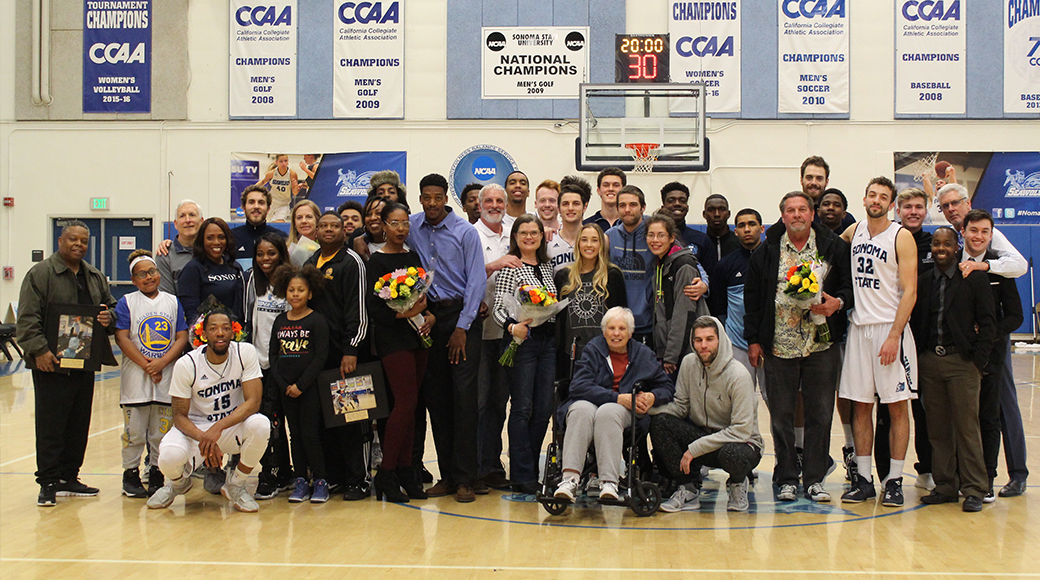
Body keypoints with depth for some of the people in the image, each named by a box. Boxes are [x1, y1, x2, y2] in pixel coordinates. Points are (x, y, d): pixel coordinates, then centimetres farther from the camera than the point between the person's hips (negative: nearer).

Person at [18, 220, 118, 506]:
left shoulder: (96, 277, 16)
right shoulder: (40, 274, -4)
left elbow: (112, 307, 24)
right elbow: (28, 318, -10)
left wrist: (110, 319, 0)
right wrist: (39, 350, -20)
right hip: (52, 364, -6)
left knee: (79, 424, 10)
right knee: (50, 426, -3)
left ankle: (69, 477, 20)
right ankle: (48, 483, 3)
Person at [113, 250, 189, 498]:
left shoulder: (173, 302, 10)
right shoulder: (126, 303, 2)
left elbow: (182, 337, 4)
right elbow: (122, 338, -6)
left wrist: (162, 362, -10)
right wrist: (146, 366, -13)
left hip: (167, 379, 2)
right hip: (136, 379, -2)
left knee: (161, 433, 7)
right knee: (134, 432, 2)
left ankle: (157, 474, 19)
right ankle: (131, 474, 15)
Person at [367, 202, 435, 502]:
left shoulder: (414, 257, 15)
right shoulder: (377, 261, -3)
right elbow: (374, 305, -9)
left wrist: (430, 315, -1)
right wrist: (403, 313, -22)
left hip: (418, 336, 6)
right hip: (392, 338, -6)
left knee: (410, 404, 6)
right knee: (406, 401, -11)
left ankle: (405, 470, 12)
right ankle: (386, 474, -2)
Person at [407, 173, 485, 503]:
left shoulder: (465, 231, -2)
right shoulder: (411, 228, 8)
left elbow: (476, 281, -5)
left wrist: (462, 327, -10)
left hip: (461, 315, -4)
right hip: (427, 315, 4)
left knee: (464, 395, -9)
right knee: (435, 397, 3)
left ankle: (464, 479, -7)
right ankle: (447, 475, 10)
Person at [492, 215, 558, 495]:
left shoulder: (547, 266, 15)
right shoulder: (510, 267, -3)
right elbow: (498, 308, -8)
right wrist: (513, 327, -26)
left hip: (548, 340, 6)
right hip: (522, 340, -6)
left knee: (543, 409, 6)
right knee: (522, 408, -4)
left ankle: (530, 469, 17)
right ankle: (523, 476, 0)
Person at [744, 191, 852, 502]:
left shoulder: (834, 248, 5)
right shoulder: (766, 252, 8)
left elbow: (851, 286, 8)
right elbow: (752, 297, 8)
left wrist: (838, 303, -13)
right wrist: (753, 339, 4)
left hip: (821, 345, 0)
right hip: (779, 345, 1)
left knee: (820, 412, 2)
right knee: (781, 414, 4)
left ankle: (815, 479, 13)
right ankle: (786, 479, 14)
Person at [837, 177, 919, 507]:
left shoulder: (901, 237, -5)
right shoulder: (853, 232, 10)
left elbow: (909, 292, -10)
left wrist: (894, 336, -18)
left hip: (890, 327, -5)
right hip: (859, 327, 5)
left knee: (896, 406, -1)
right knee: (860, 405, 5)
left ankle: (894, 481, 5)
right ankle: (863, 479, 12)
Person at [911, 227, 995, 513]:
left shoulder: (975, 279, 0)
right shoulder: (923, 282, 11)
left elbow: (987, 323, -1)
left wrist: (978, 361, -8)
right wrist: (916, 359, 5)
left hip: (961, 361, -4)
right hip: (929, 361, 4)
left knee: (967, 427, -2)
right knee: (938, 429, 8)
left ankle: (973, 490, 5)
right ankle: (945, 486, 16)